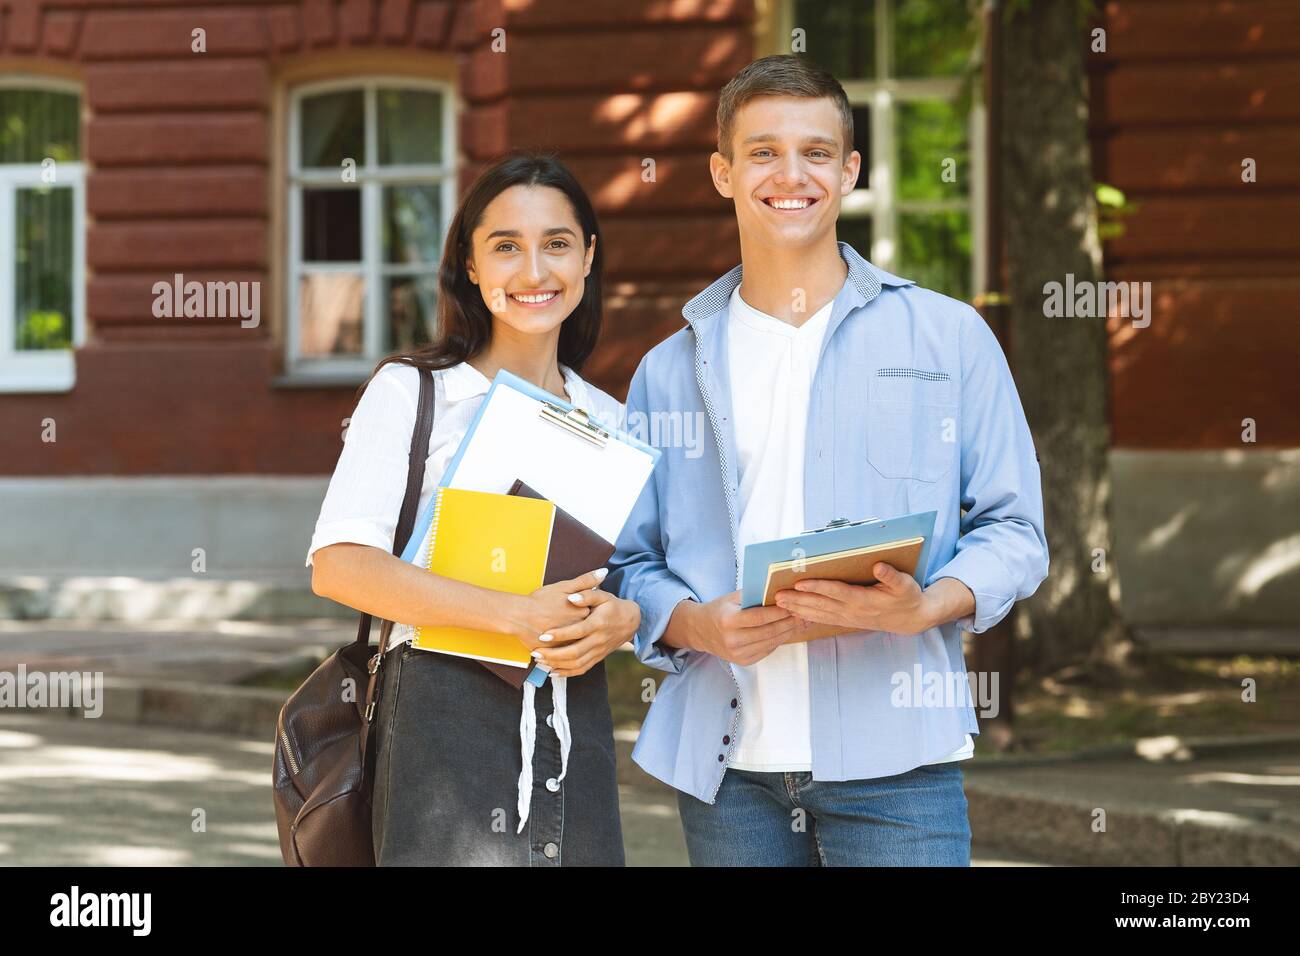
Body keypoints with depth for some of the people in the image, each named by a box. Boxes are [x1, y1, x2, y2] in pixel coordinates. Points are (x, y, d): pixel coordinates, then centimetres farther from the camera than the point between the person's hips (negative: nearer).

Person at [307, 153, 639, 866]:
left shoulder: (610, 422, 15)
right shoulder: (411, 392, 0)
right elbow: (339, 567, -11)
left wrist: (619, 619, -6)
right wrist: (516, 615, -20)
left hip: (574, 725, 4)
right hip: (444, 719, -4)